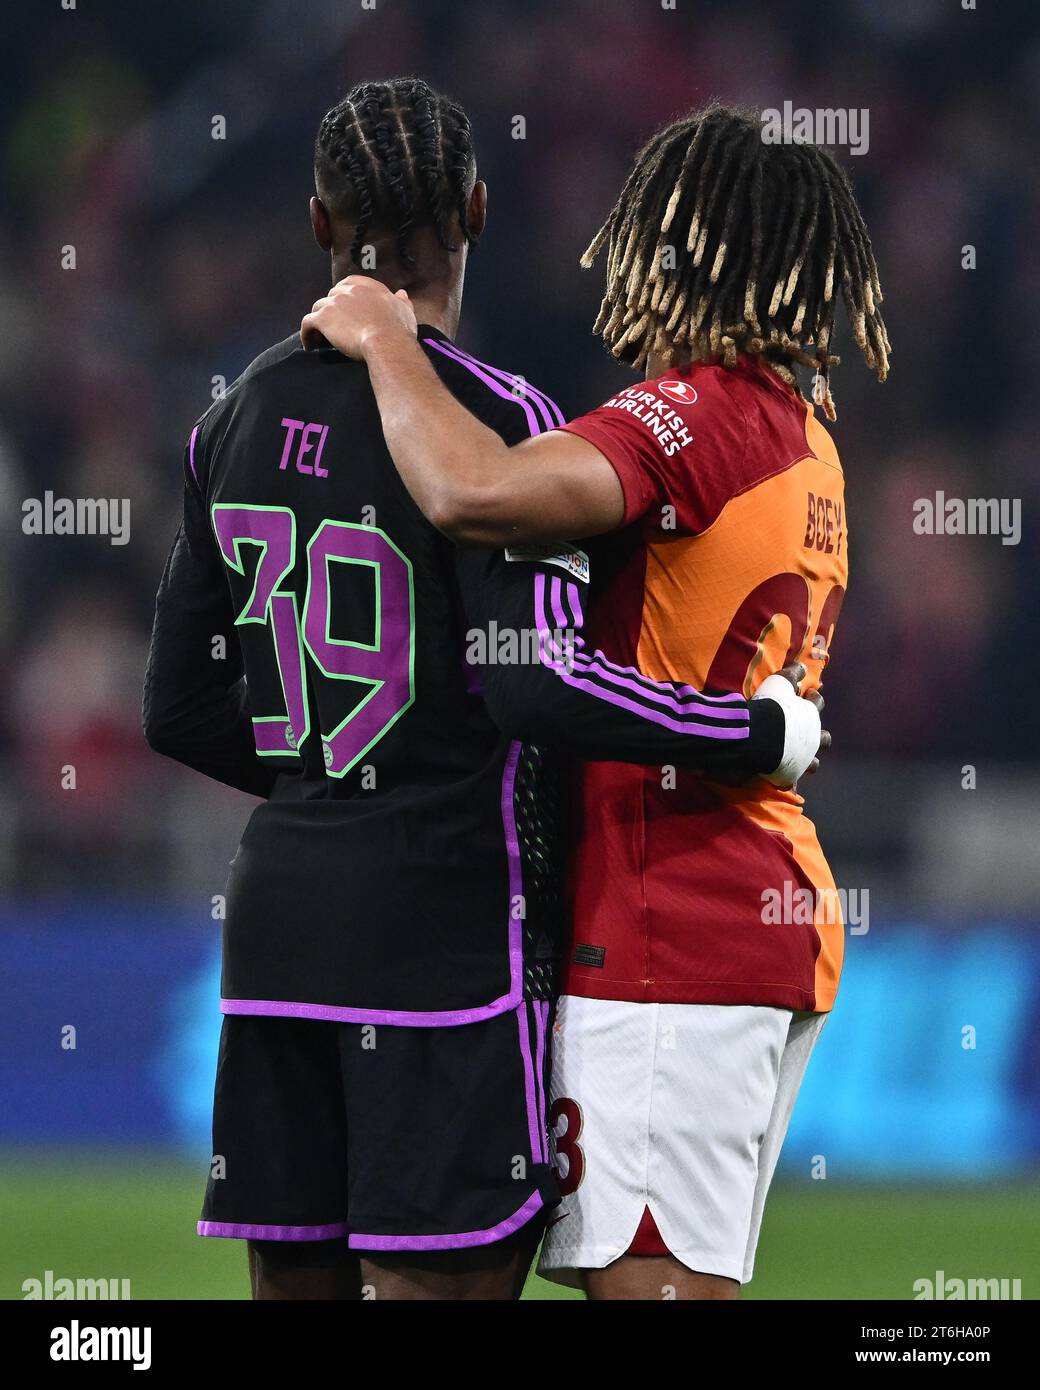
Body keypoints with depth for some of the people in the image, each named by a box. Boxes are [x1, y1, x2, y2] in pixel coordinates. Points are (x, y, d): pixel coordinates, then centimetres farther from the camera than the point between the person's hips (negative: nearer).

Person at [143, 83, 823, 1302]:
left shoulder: (237, 422, 10)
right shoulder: (496, 421, -12)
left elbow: (182, 710, 15)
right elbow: (538, 685, -23)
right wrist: (766, 733, -11)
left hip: (278, 913, 7)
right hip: (449, 920, -7)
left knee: (296, 1278, 9)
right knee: (441, 1280, -6)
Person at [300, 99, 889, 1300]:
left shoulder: (698, 413, -15)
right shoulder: (803, 436, 17)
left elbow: (476, 494, -31)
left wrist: (385, 340, -14)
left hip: (671, 926, -10)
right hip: (780, 922, 10)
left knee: (655, 1278, -11)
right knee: (685, 1280, 13)